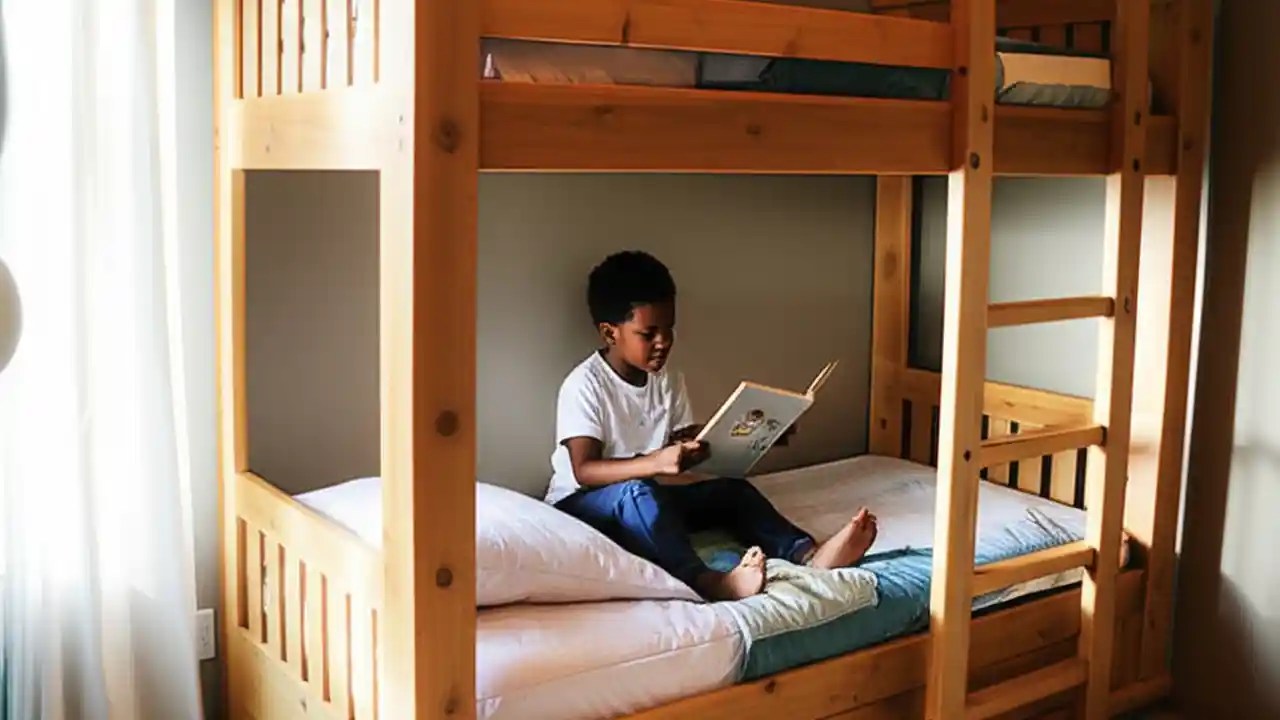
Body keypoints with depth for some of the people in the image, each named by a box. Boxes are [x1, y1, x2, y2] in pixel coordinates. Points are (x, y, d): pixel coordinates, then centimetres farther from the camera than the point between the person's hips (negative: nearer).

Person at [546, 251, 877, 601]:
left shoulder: (668, 380, 3)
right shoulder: (584, 385, -18)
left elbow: (688, 443, 1)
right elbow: (584, 470, -26)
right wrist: (656, 462, -40)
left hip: (653, 500, 7)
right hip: (583, 504, -7)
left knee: (733, 489, -12)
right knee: (637, 492, -38)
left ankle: (808, 554, -34)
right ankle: (709, 582, -57)